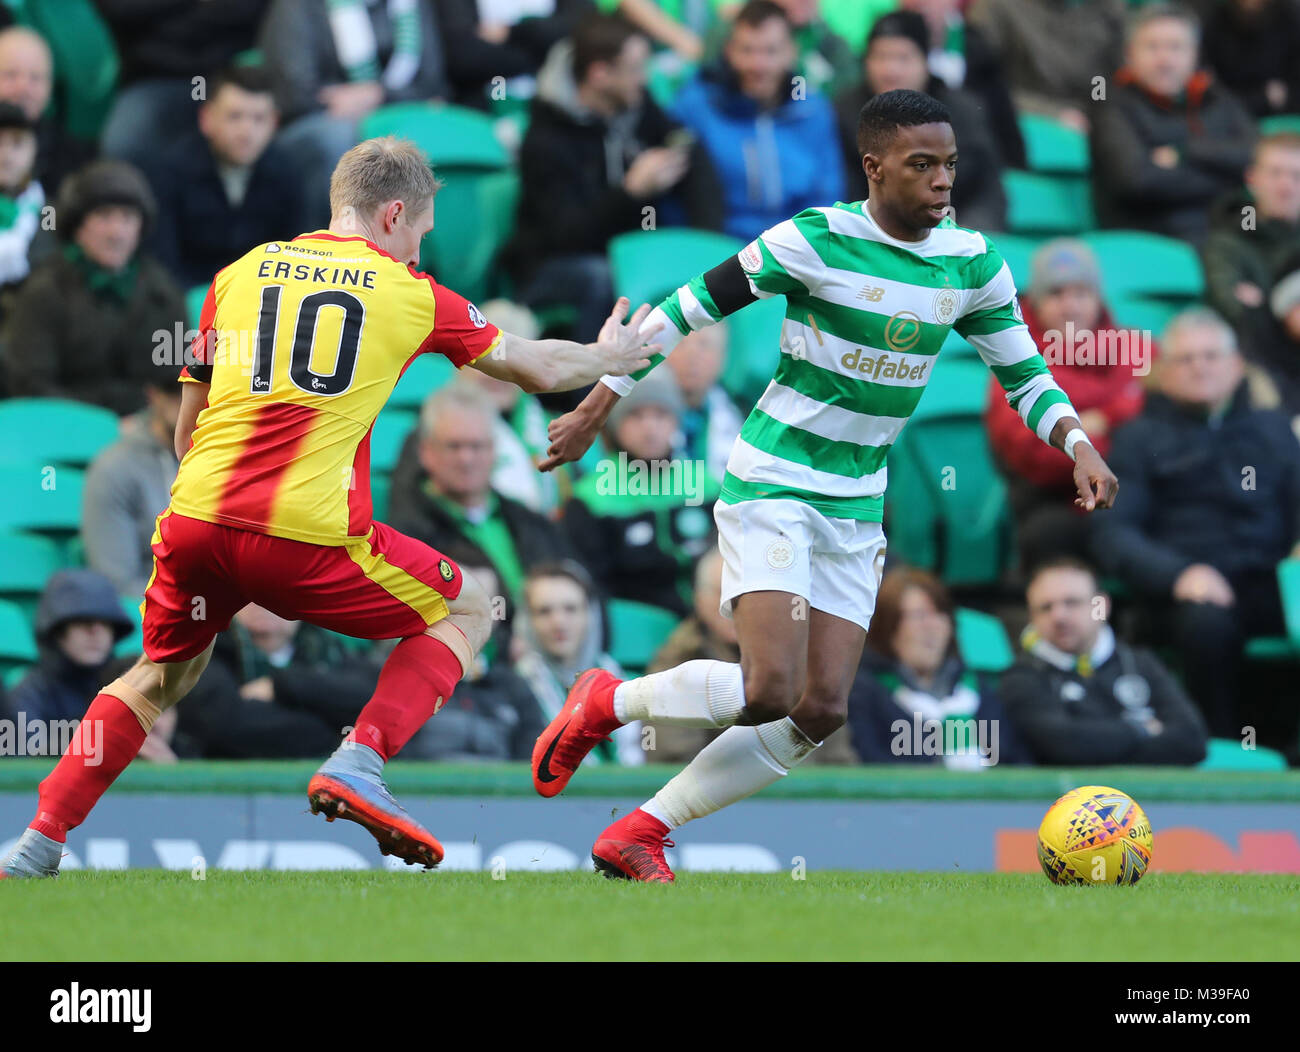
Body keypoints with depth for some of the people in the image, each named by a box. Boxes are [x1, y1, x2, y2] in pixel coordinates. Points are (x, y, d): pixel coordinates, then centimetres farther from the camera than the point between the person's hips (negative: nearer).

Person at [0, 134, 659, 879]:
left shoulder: (239, 275, 18)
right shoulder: (410, 292, 10)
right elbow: (536, 369, 23)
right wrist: (610, 358, 43)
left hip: (197, 513, 4)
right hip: (309, 532, -4)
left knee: (162, 674, 28)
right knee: (466, 613, 16)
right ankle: (359, 763, -6)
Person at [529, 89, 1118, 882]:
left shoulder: (972, 262, 2)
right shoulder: (817, 241, -15)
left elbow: (1026, 378, 10)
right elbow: (690, 308, -7)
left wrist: (1079, 446, -10)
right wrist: (597, 408, -6)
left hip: (856, 509, 6)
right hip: (772, 487, -6)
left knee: (822, 712, -1)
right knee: (769, 689, -22)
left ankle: (640, 835, 10)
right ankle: (607, 704, 5)